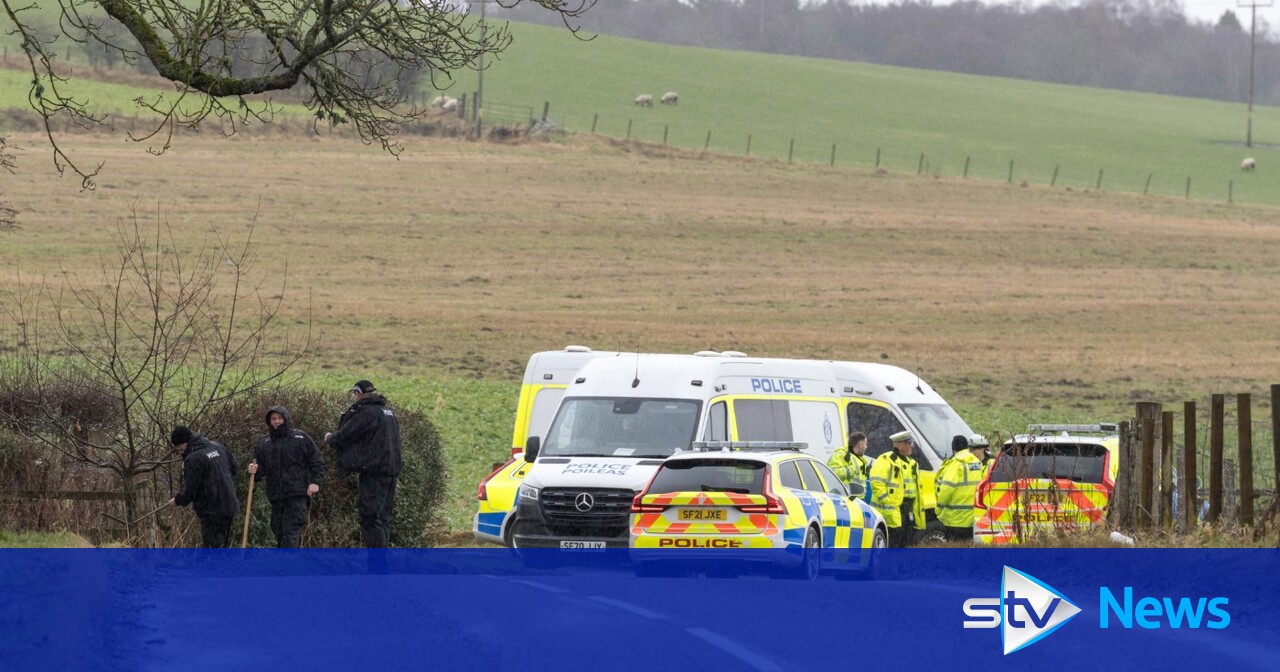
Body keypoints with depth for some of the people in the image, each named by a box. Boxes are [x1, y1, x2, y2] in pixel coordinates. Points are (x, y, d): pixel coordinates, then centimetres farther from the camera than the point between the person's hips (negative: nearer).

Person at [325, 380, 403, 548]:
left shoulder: (366, 412, -11)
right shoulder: (389, 412, 18)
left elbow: (344, 436, -10)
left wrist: (330, 439, 12)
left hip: (373, 471, -9)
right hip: (391, 469, 9)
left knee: (370, 517, -9)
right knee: (383, 517, 12)